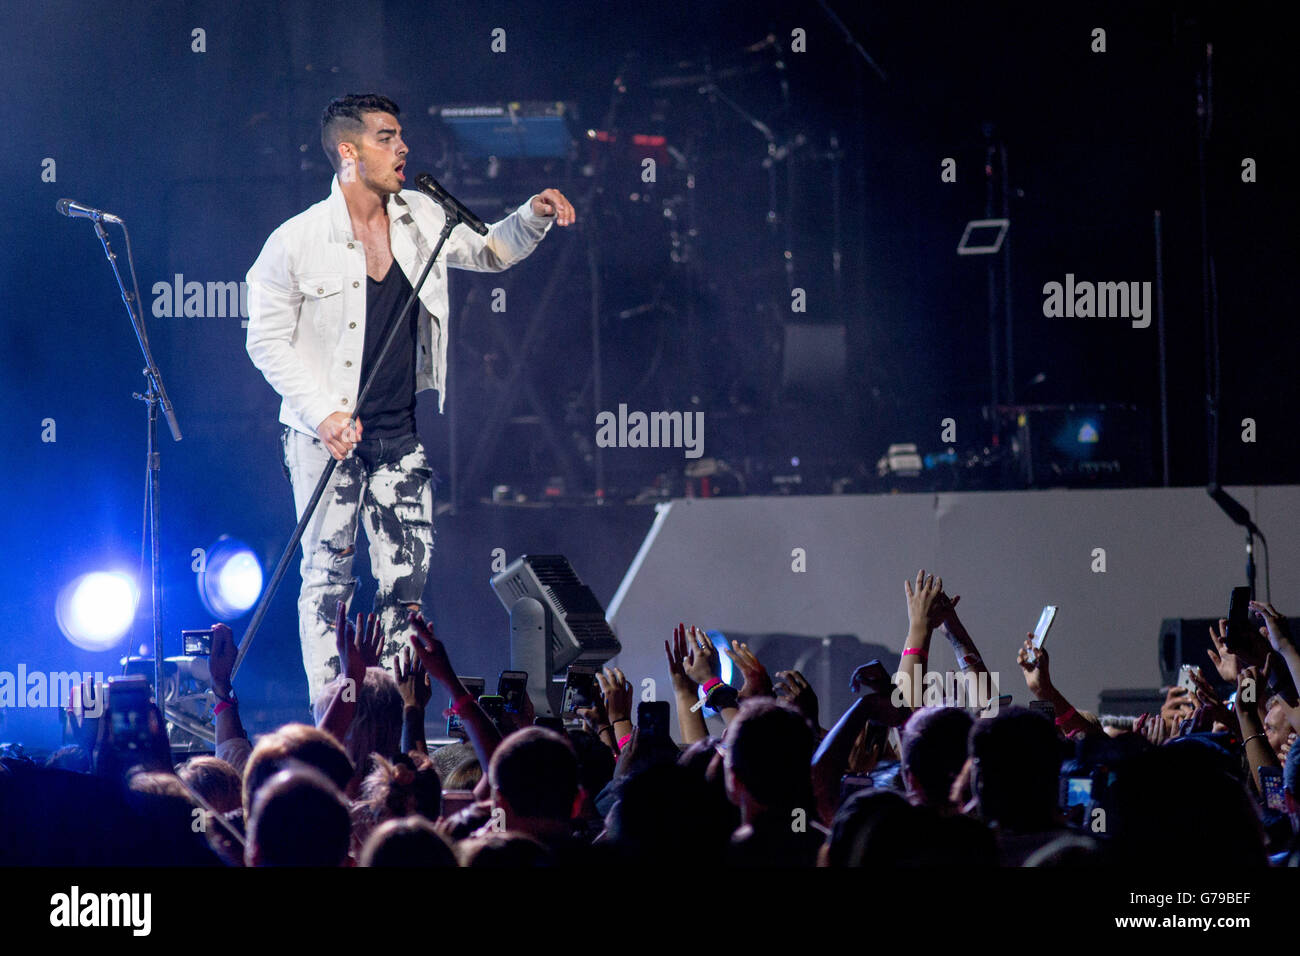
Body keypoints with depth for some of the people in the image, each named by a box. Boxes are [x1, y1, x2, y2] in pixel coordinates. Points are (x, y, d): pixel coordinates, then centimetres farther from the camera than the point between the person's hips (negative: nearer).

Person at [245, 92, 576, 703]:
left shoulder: (420, 219, 3)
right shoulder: (297, 241, -11)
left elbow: (489, 253, 20)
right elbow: (266, 342, -7)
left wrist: (534, 217, 0)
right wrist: (323, 413, -16)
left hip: (400, 434, 5)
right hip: (326, 435, -4)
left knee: (407, 577, 2)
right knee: (328, 576, -1)